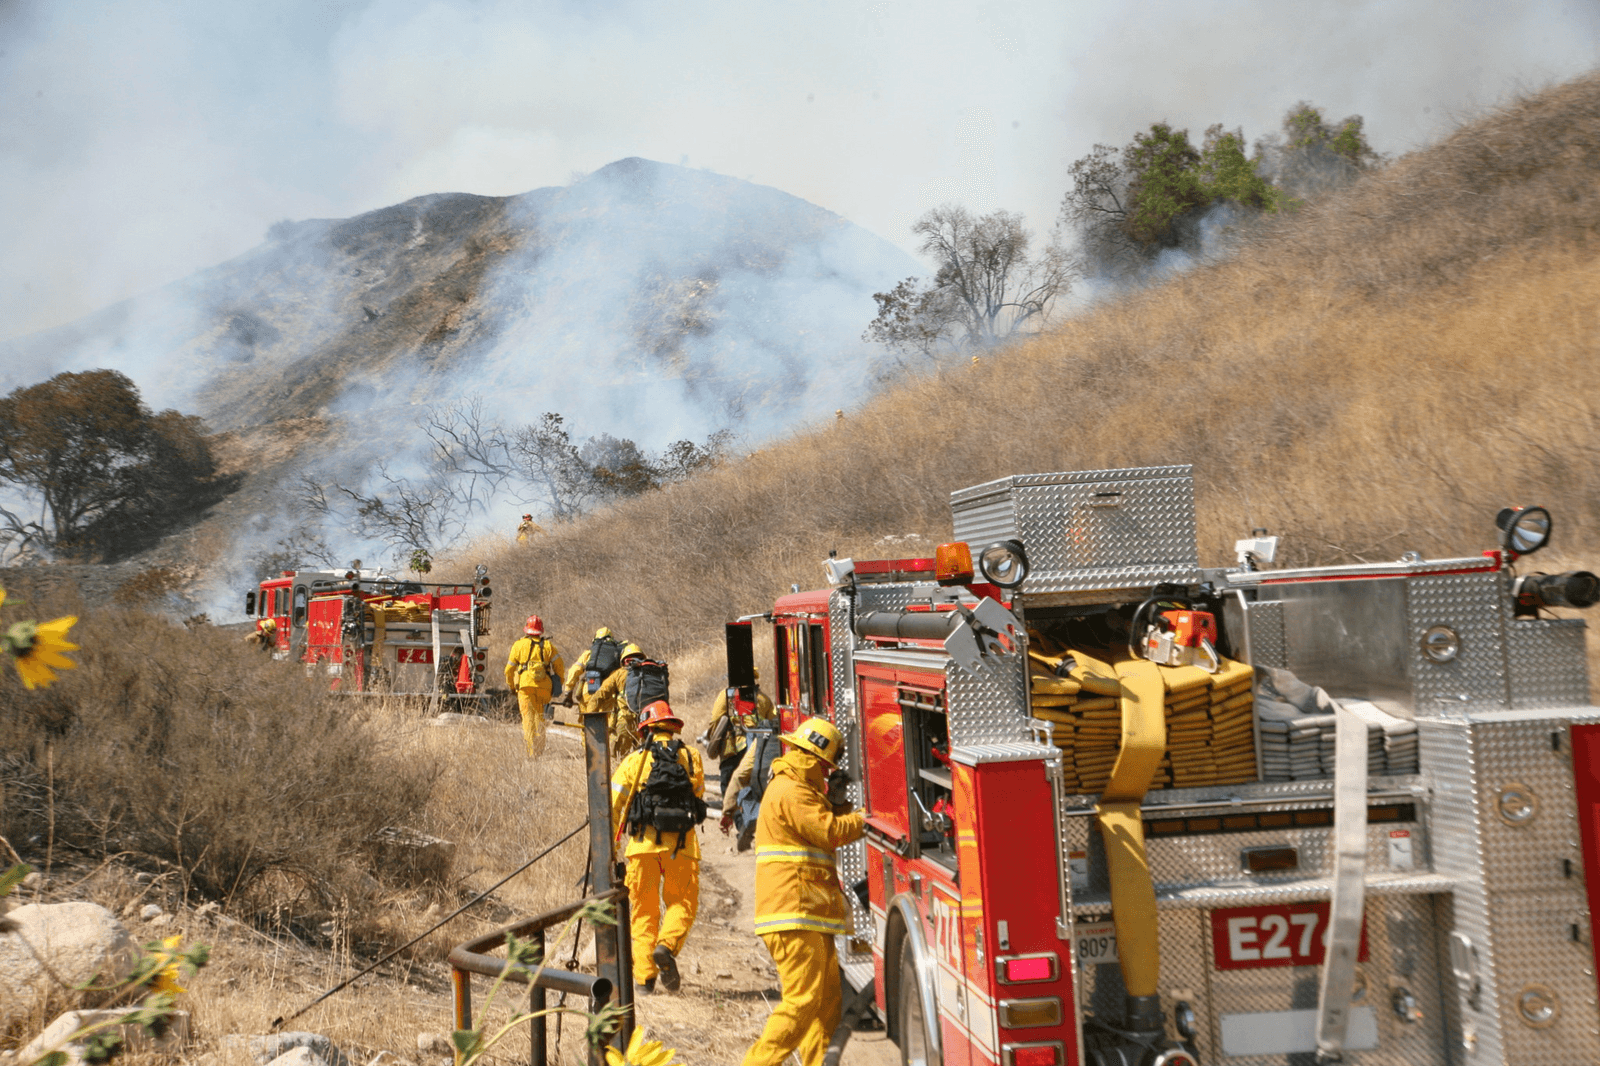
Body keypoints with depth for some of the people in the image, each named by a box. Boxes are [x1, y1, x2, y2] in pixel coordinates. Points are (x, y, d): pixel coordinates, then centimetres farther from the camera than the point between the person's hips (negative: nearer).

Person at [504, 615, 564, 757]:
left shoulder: (519, 645, 9)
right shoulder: (548, 645, 13)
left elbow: (509, 669, 11)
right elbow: (558, 664, 6)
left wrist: (511, 686, 24)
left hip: (525, 684, -2)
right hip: (544, 685, 2)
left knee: (528, 716, -3)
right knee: (539, 716, 14)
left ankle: (532, 751, -11)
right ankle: (540, 748, 10)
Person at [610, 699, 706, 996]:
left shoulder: (633, 760, 6)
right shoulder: (691, 756, 9)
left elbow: (611, 807, 2)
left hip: (642, 843, 0)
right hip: (682, 843, 0)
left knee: (644, 910, 10)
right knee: (682, 902, 10)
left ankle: (644, 977, 3)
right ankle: (667, 945, -18)